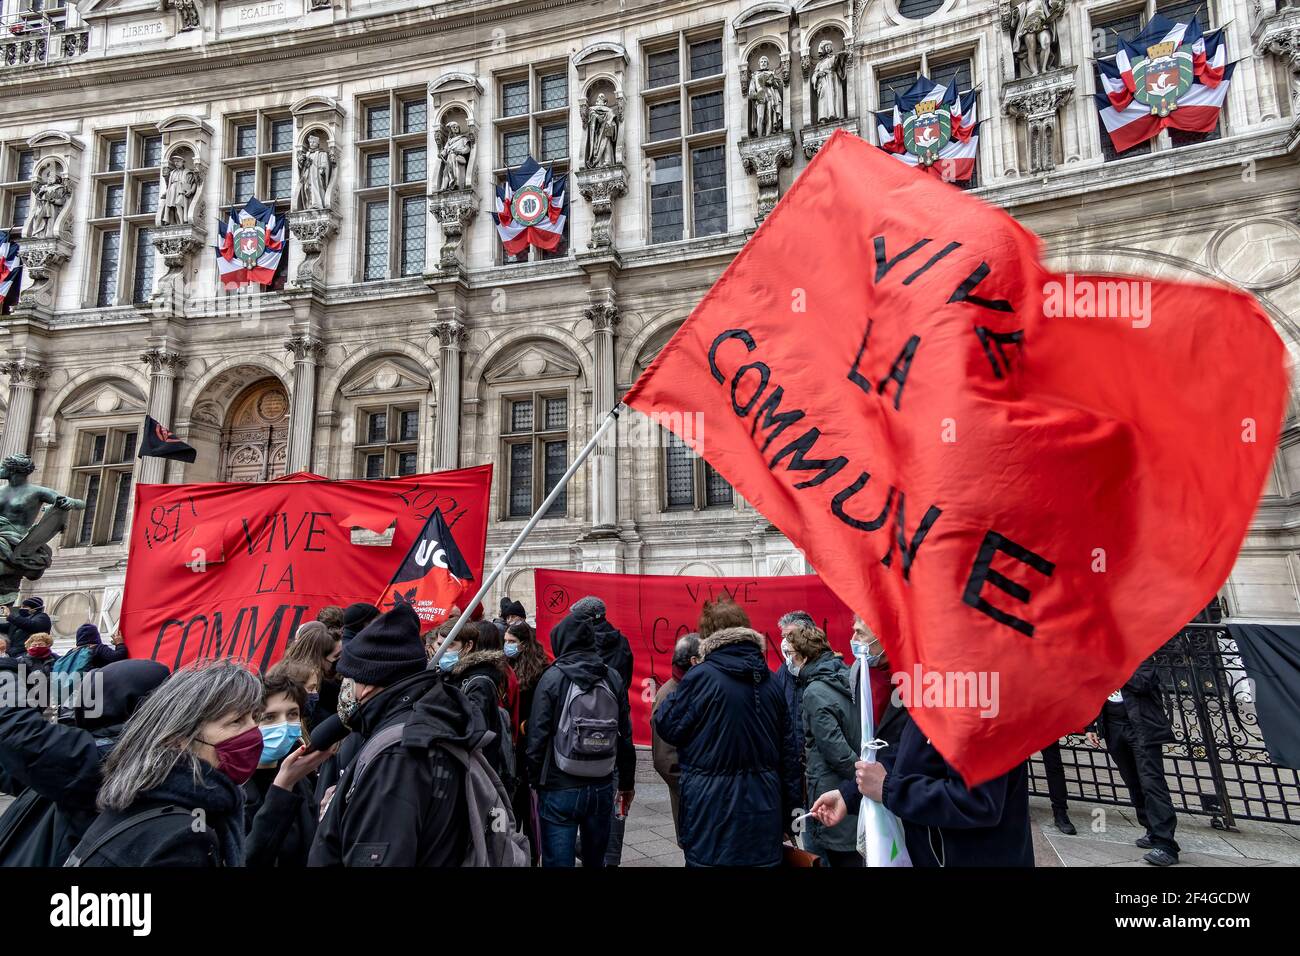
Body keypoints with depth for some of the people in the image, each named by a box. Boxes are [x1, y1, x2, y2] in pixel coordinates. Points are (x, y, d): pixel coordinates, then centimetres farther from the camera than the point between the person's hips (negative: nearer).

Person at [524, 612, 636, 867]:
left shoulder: (553, 677, -8)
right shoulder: (614, 678, 2)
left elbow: (537, 737, -10)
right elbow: (626, 736, 5)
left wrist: (535, 781, 0)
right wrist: (627, 784, 14)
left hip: (559, 790, -4)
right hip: (602, 789, 4)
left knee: (558, 861, 4)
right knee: (595, 860, 20)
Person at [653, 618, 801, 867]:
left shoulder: (701, 676, -14)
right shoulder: (770, 681, 5)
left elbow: (669, 728, -7)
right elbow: (787, 750, 8)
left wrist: (672, 697, 11)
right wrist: (787, 813, 15)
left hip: (714, 811, -5)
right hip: (764, 814, 5)